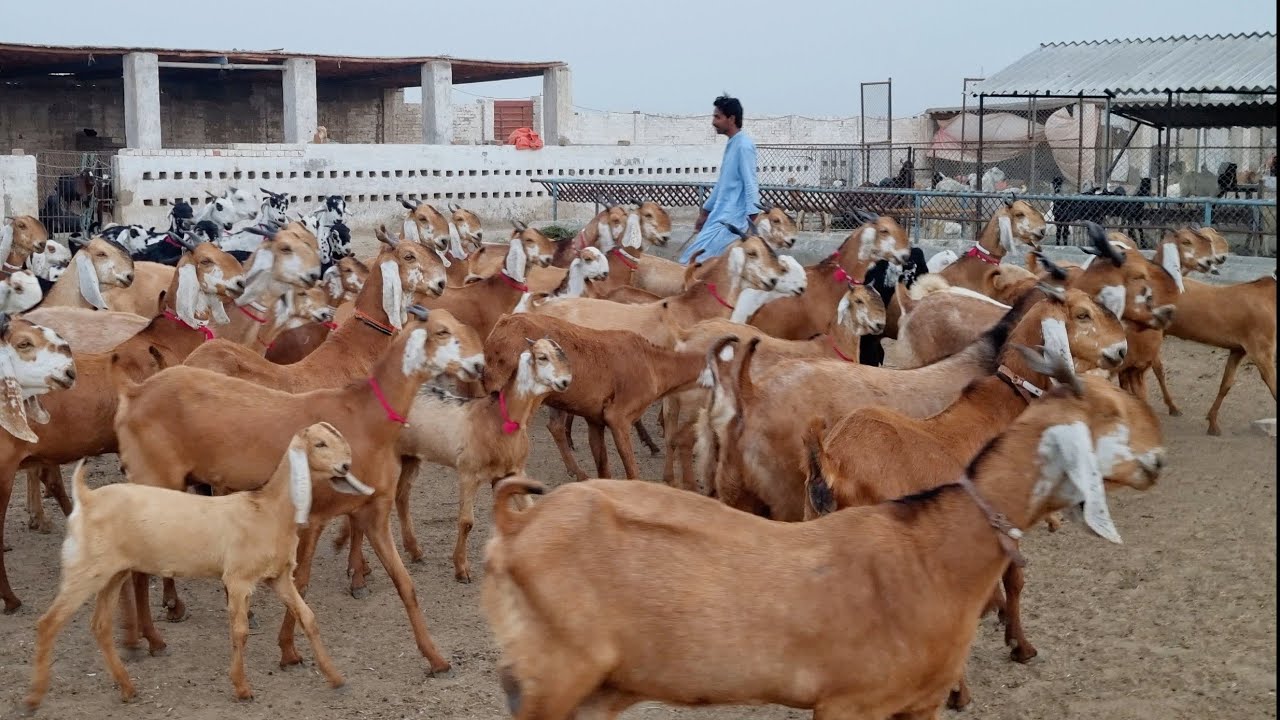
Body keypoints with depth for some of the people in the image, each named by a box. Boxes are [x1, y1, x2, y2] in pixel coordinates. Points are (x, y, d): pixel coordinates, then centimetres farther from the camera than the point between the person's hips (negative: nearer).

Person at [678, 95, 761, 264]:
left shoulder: (743, 146, -13)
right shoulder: (731, 145, 16)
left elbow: (751, 184, -20)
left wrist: (754, 219, -27)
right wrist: (705, 211, 28)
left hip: (730, 219, -9)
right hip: (720, 216, 9)